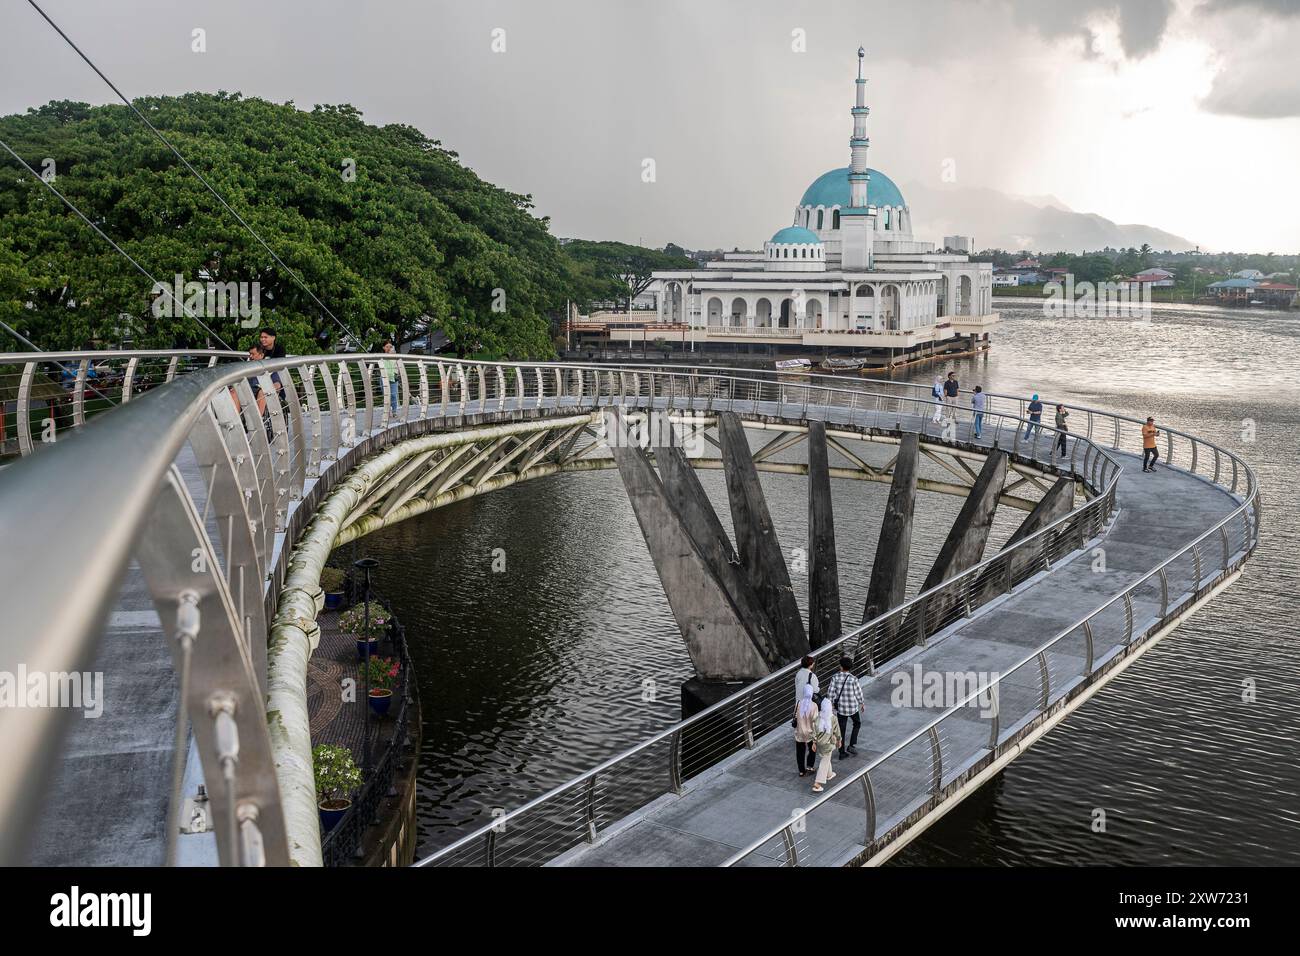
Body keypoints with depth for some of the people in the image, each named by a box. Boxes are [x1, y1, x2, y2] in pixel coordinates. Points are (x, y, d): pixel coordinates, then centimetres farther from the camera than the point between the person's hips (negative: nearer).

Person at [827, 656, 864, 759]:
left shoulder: (835, 678, -11)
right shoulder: (853, 679, -19)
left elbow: (830, 693, -9)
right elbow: (858, 694, -11)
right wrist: (862, 704, 8)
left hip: (841, 708, 2)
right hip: (853, 707, -2)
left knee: (842, 730, 15)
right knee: (857, 723, 26)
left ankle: (842, 752, 20)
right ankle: (851, 745, 18)